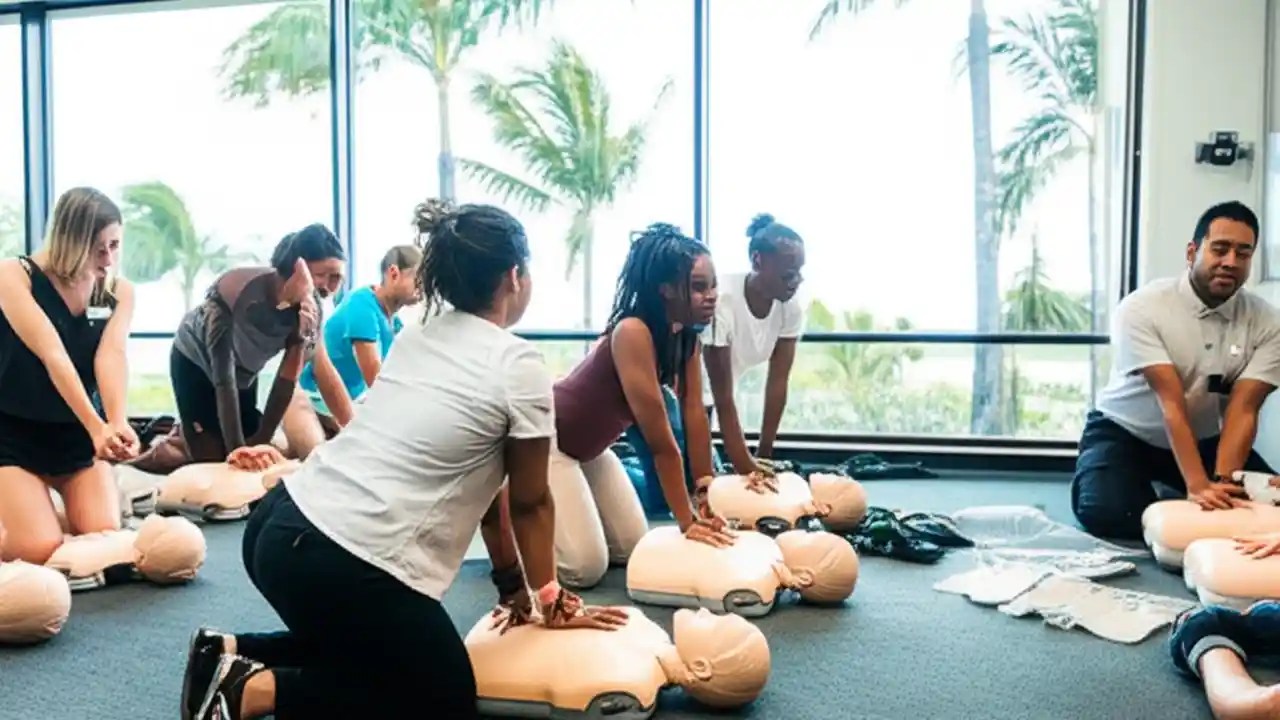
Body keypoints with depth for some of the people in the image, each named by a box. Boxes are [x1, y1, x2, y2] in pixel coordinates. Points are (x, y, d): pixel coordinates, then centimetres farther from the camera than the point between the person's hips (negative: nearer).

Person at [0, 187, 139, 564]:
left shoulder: (120, 291, -2)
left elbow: (111, 356, -19)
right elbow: (53, 356, -27)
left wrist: (118, 423, -39)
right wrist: (98, 427, -39)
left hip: (78, 432, 4)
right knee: (43, 550, -16)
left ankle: (59, 514, 24)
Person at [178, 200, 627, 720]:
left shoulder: (415, 337, 15)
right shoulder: (520, 366, -7)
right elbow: (529, 503, 4)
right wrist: (550, 600, 19)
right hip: (347, 566, -8)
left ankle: (235, 655, 15)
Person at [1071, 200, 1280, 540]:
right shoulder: (1141, 308, -24)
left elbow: (1243, 410, -20)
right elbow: (1172, 403, -31)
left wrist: (1221, 481, -36)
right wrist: (1198, 485, -39)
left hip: (1205, 440, 4)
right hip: (1123, 432, -3)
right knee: (1106, 513, -27)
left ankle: (1173, 503, 11)